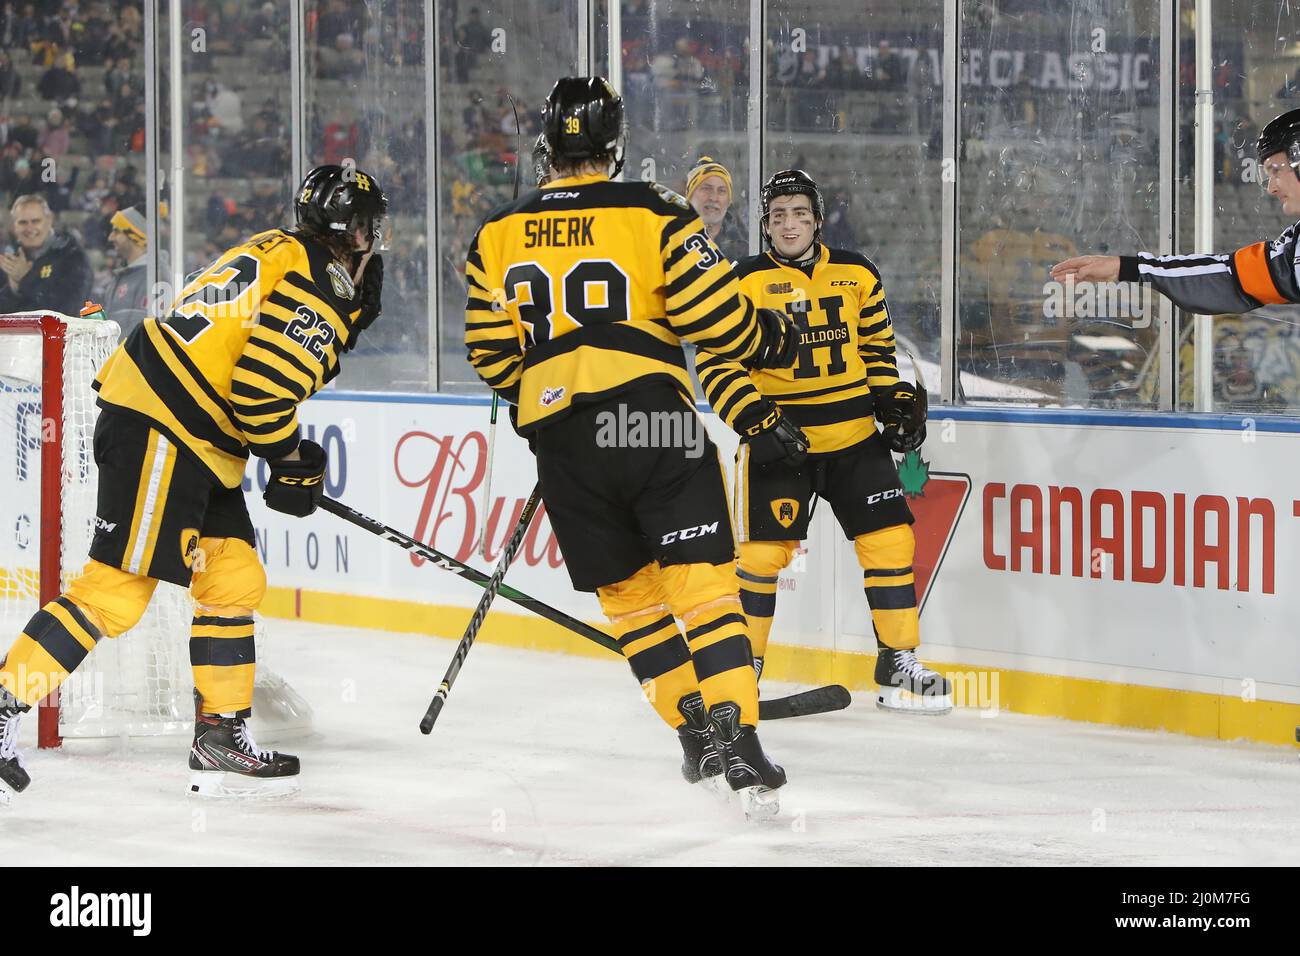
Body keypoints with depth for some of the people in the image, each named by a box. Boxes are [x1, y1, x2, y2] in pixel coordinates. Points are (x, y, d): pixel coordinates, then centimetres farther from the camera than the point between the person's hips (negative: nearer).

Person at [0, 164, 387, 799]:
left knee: (234, 579, 12)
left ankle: (221, 739, 16)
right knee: (118, 588, -12)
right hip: (158, 435, -11)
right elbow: (260, 391, -19)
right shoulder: (318, 282, -11)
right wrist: (294, 463, -4)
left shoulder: (275, 252, 19)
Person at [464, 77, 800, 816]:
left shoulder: (498, 235, 10)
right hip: (652, 420, -3)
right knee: (701, 579, -4)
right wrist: (772, 342, 14)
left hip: (562, 441, 3)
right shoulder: (655, 214, -2)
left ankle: (695, 733, 15)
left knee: (628, 590, 16)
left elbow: (490, 352, 15)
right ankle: (736, 736, -17)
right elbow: (715, 316, -6)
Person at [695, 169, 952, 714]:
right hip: (779, 439, -3)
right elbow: (717, 363, -8)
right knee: (763, 551, -8)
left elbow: (877, 347, 19)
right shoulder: (746, 282, -5)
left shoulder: (857, 275, 8)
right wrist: (757, 422, -18)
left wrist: (896, 402, 6)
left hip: (854, 435, 4)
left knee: (890, 539, -2)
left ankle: (898, 663, 9)